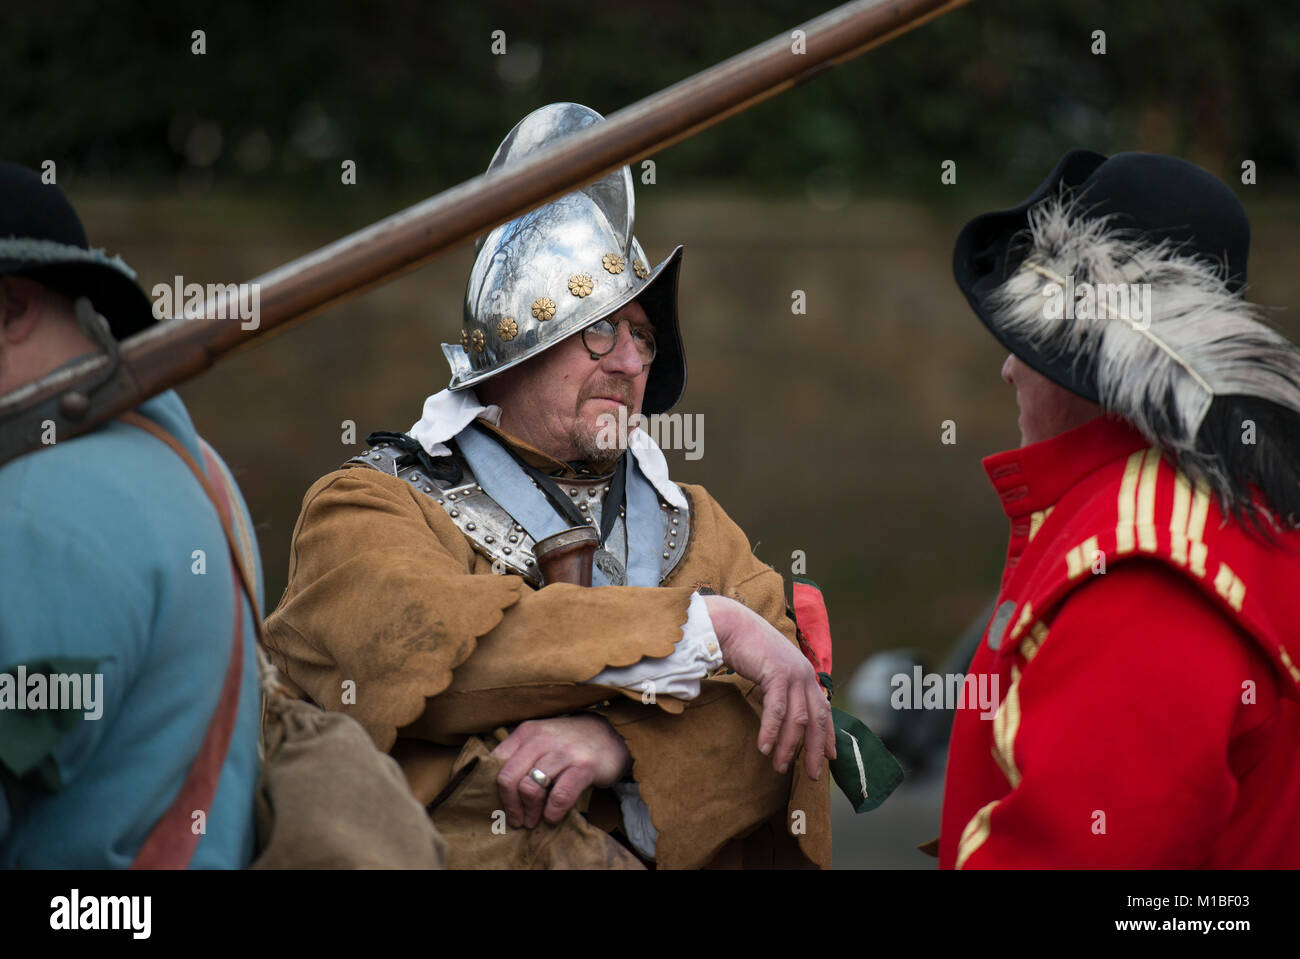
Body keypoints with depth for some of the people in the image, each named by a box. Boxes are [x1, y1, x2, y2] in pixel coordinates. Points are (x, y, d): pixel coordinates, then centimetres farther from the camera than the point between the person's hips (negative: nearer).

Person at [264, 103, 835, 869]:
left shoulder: (692, 526, 22)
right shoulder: (367, 511, 9)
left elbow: (791, 717, 9)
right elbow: (428, 643, -10)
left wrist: (620, 741, -10)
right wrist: (714, 627, -12)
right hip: (462, 856, -1)